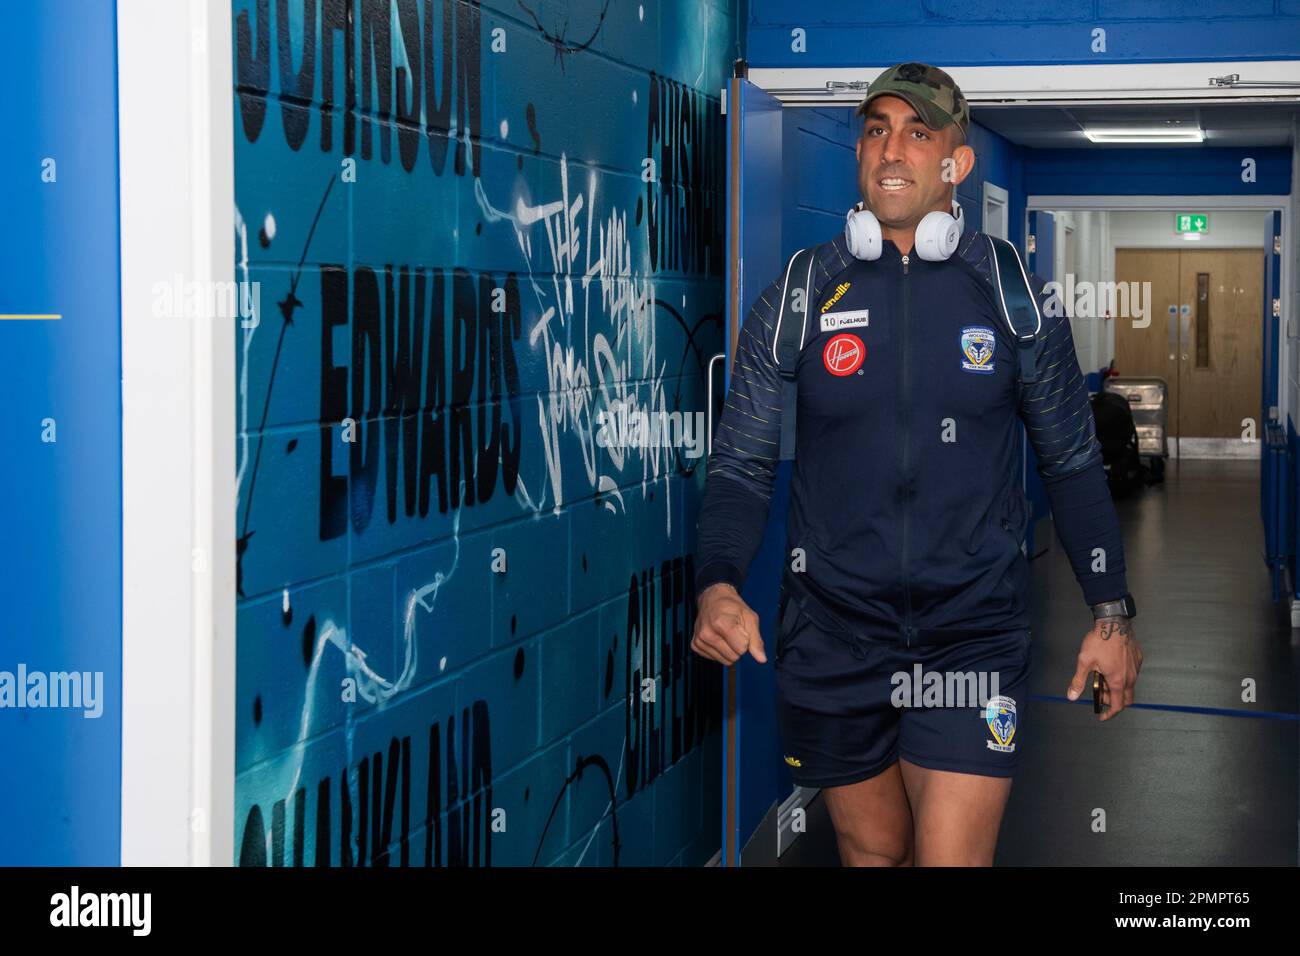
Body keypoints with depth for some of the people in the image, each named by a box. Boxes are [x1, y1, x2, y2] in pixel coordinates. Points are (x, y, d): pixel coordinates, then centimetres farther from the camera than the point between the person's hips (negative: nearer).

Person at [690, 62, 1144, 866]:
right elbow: (741, 465, 1)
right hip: (835, 634, 1)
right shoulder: (798, 297, -1)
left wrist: (1113, 615, 5)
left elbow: (1073, 460, 8)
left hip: (974, 633, -1)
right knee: (874, 851, 14)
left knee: (952, 856, -10)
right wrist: (718, 587, -16)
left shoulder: (1015, 294, -1)